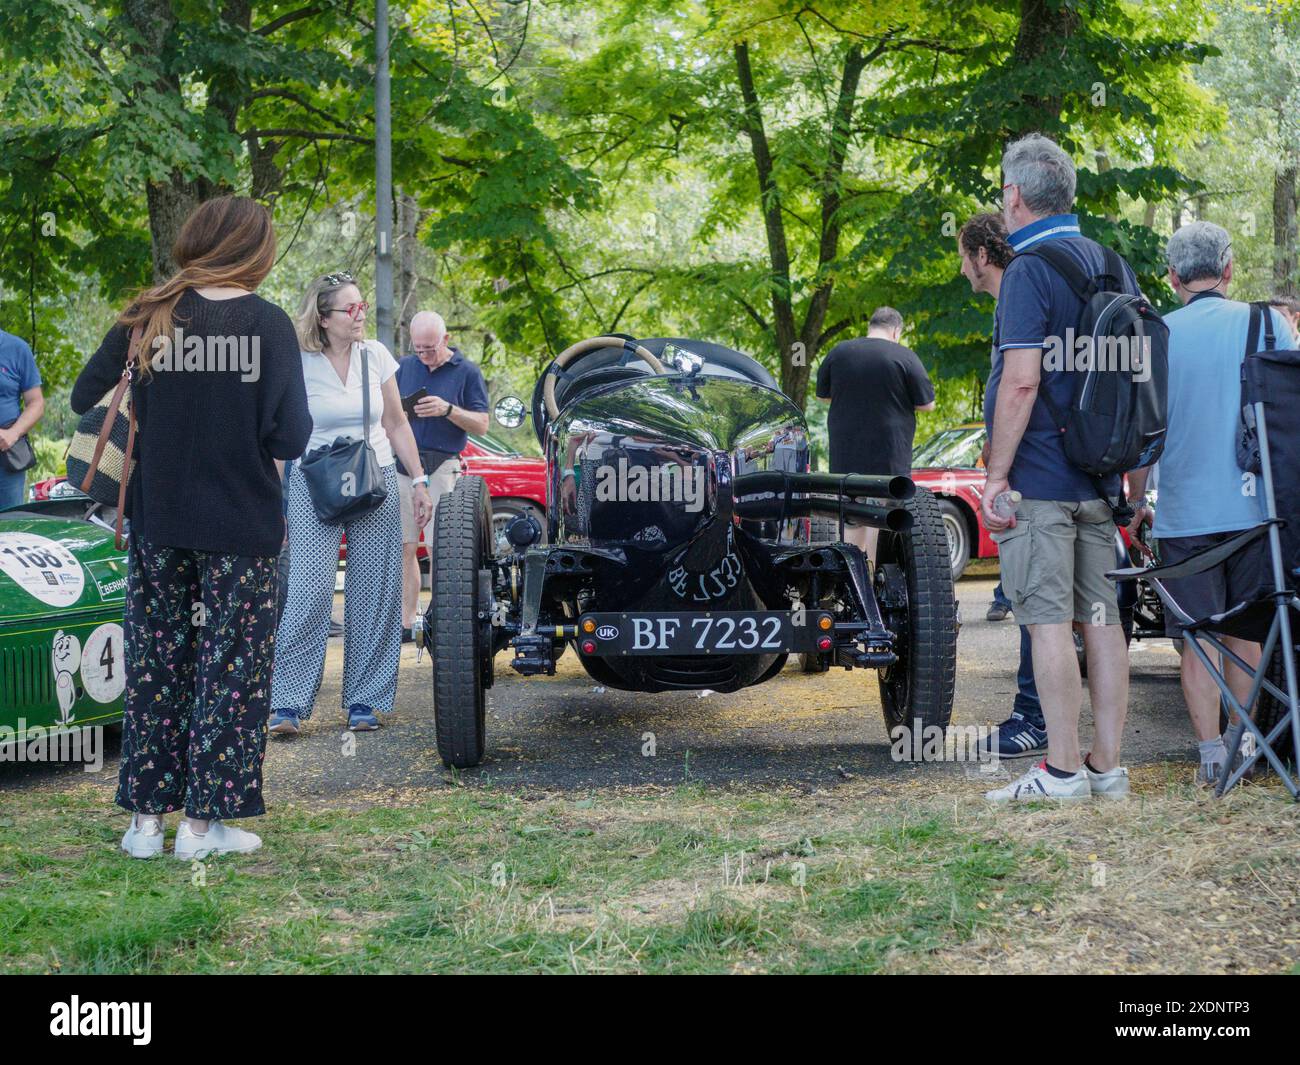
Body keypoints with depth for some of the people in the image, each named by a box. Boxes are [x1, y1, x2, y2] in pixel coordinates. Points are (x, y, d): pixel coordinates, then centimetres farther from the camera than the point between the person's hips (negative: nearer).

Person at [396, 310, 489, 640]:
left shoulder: (467, 372, 4)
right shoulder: (404, 367, 14)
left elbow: (481, 424, 0)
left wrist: (448, 410, -15)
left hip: (441, 467, -4)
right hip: (402, 464, 4)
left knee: (439, 548, -6)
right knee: (403, 548, 3)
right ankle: (404, 622, 7)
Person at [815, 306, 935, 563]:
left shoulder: (838, 352, 4)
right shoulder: (904, 356, -7)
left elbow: (823, 395, 15)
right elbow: (927, 403, -2)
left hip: (845, 454, 4)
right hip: (888, 455, -4)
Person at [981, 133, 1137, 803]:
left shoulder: (1030, 270, -11)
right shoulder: (1112, 265, 14)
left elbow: (1021, 383, -20)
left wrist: (996, 474, -15)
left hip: (1040, 479, -8)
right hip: (1100, 479, 8)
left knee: (1048, 621, -5)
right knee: (1101, 619, 9)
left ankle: (1063, 771, -4)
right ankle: (1108, 768, 13)